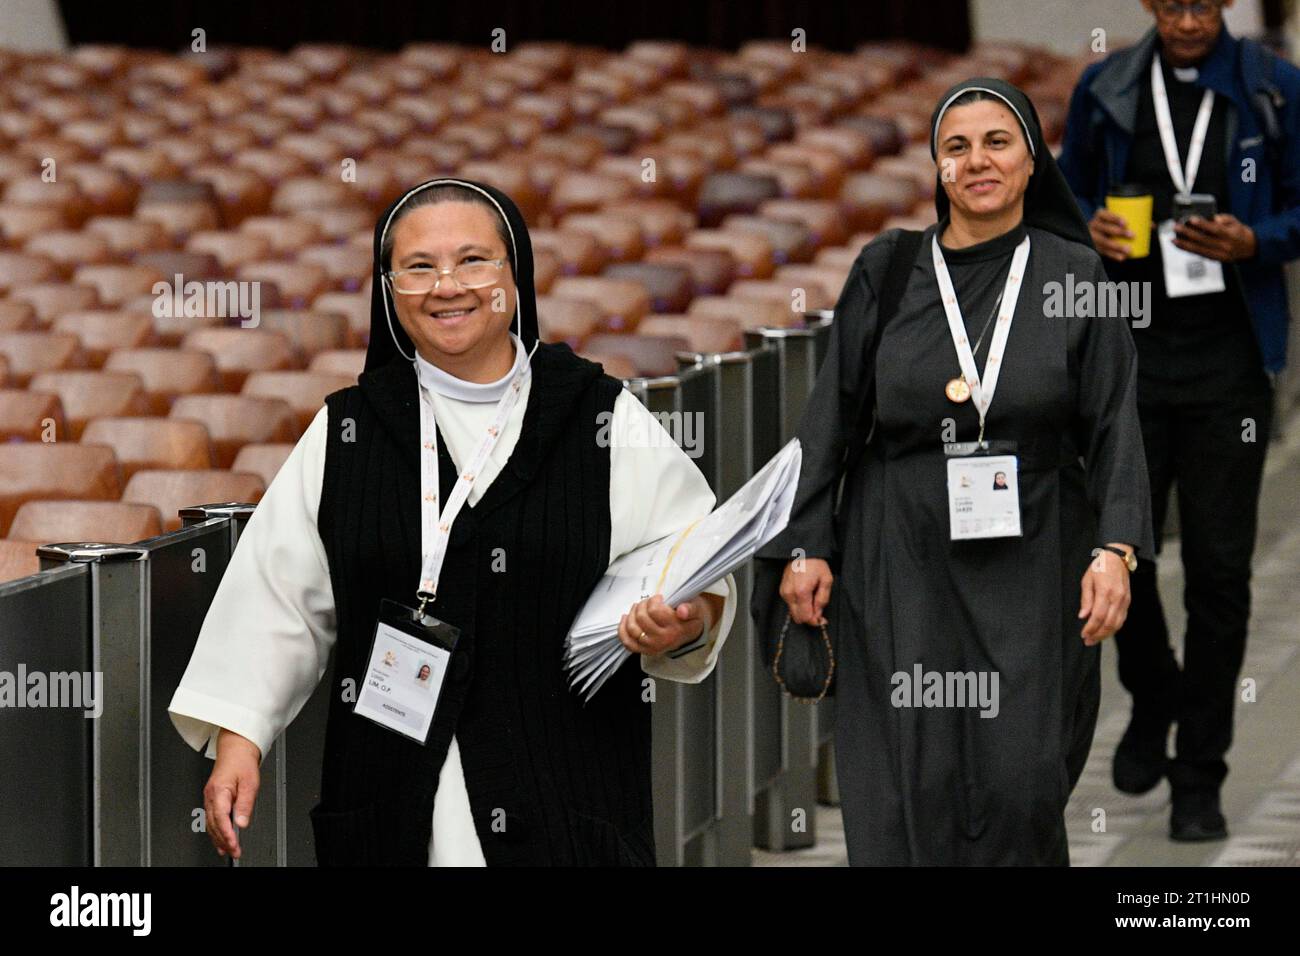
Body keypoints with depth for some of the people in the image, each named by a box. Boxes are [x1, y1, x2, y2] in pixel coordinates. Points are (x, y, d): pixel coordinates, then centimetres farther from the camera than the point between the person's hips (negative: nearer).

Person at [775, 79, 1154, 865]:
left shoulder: (1076, 275, 2)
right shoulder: (886, 271, 4)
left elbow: (1114, 423, -2)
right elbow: (830, 414, 6)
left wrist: (1115, 549, -13)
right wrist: (806, 546, 0)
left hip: (1031, 562, 0)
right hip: (903, 561, 1)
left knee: (1021, 780, -6)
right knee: (916, 780, -4)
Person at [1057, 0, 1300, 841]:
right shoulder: (1105, 92, 5)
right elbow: (1069, 198, 15)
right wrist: (1091, 230, -7)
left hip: (1228, 361, -2)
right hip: (1126, 350, 2)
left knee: (1218, 568, -1)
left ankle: (1200, 775, 8)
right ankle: (1152, 704, 35)